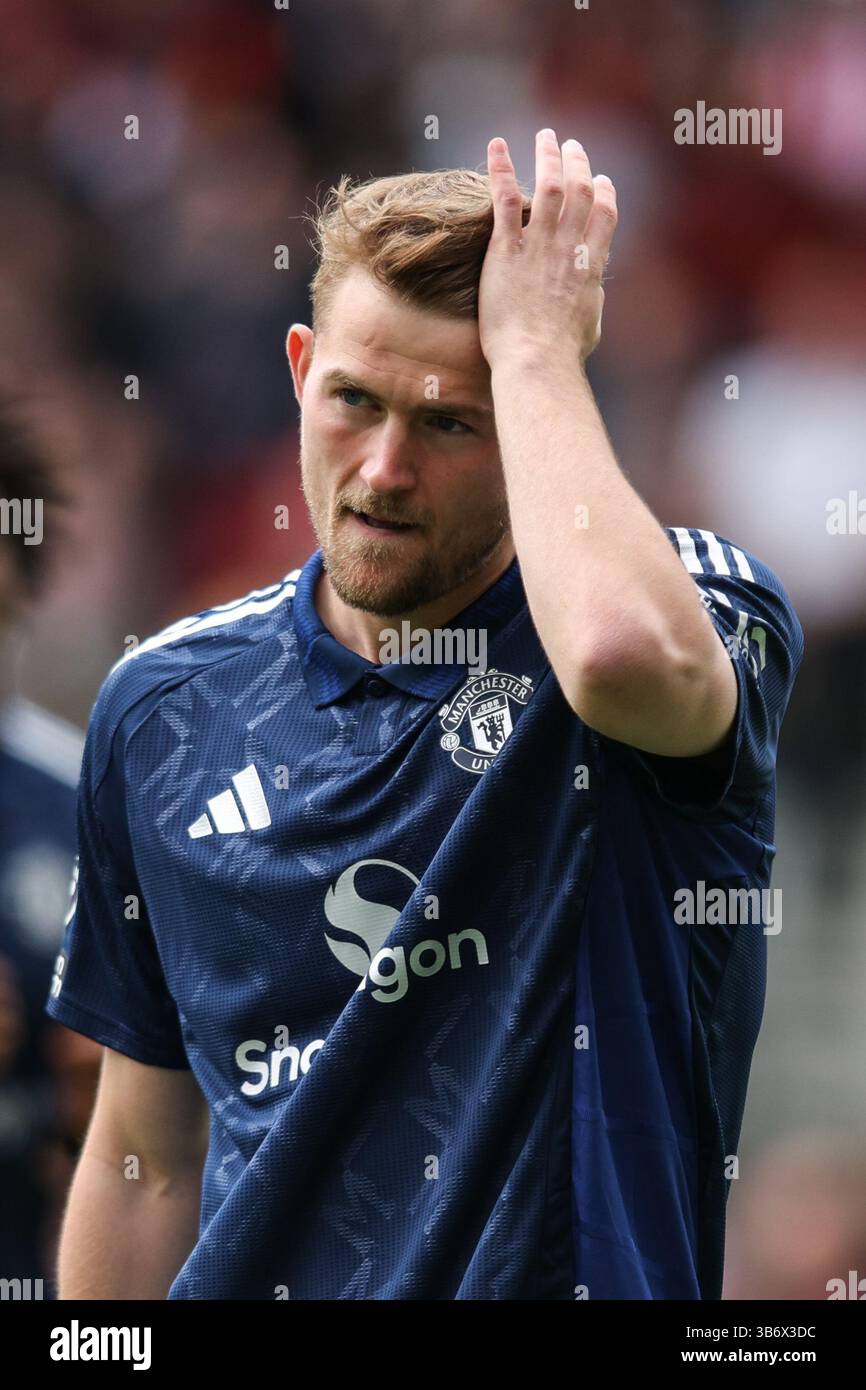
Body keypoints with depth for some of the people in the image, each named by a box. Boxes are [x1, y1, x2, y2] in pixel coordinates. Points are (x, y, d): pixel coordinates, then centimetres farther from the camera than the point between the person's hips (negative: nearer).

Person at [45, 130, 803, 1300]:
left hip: (576, 1271, -3)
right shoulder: (166, 707, 9)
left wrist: (534, 341, -16)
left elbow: (624, 651, -29)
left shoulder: (701, 607, -4)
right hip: (254, 1274, 4)